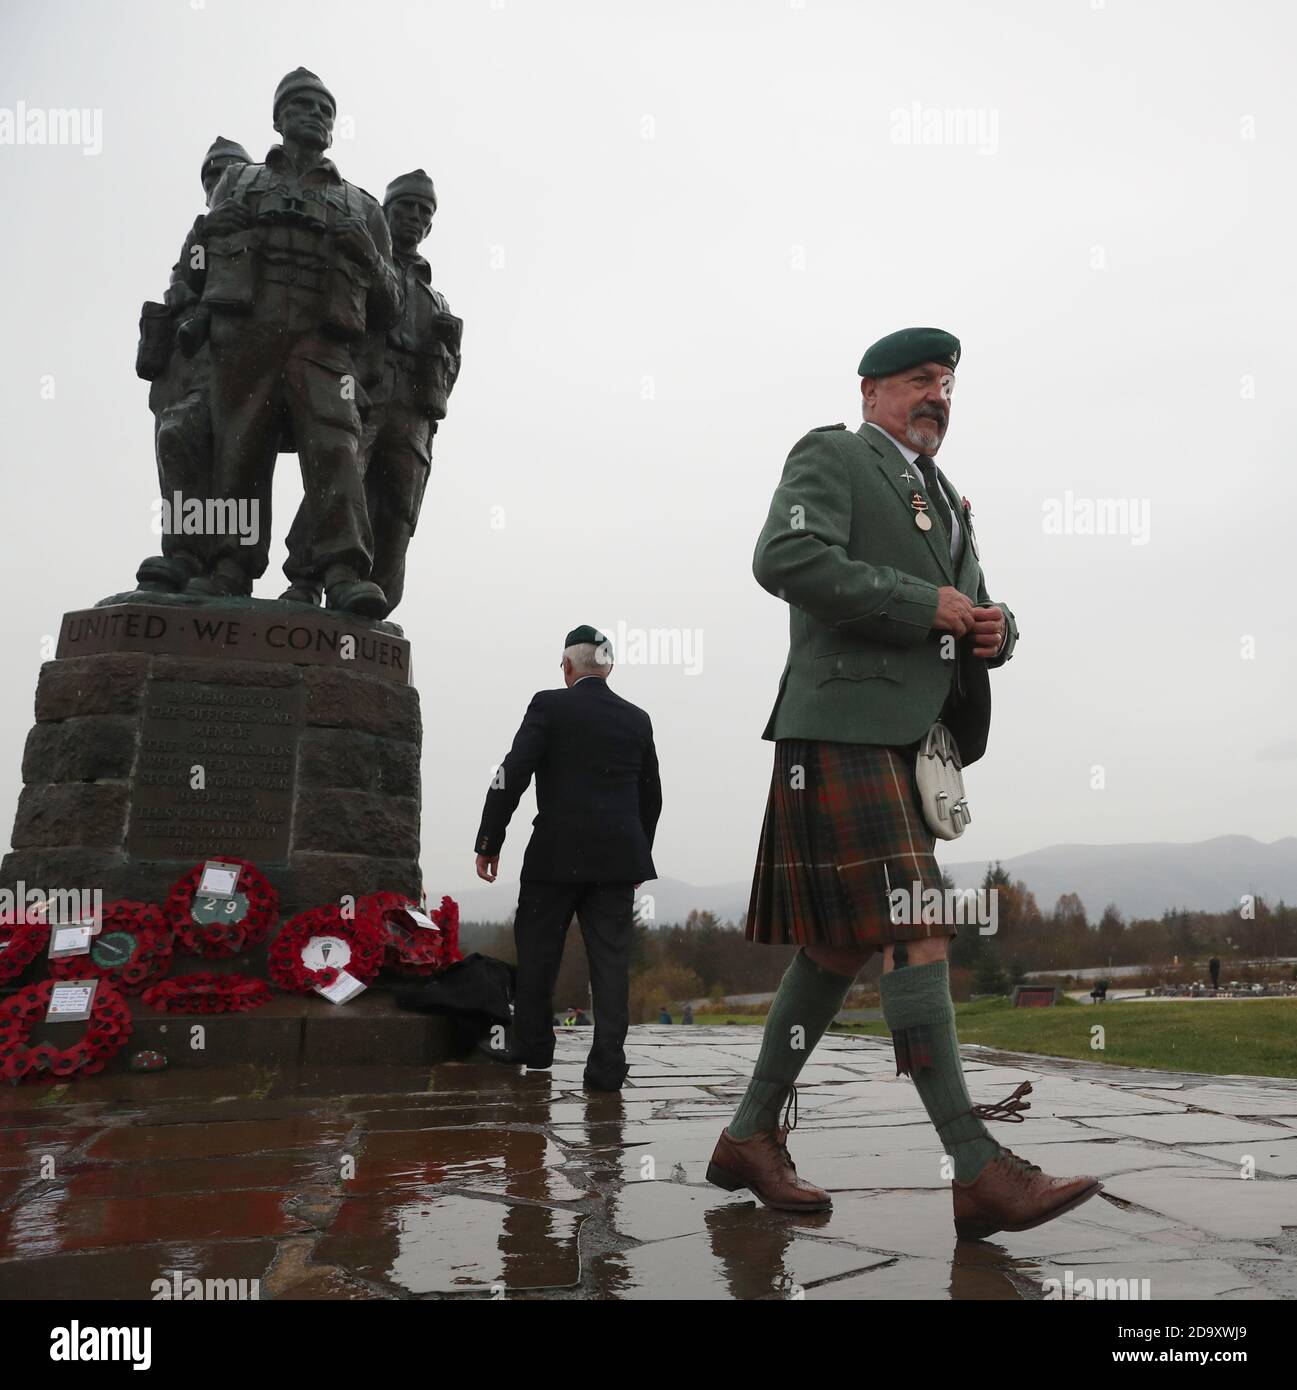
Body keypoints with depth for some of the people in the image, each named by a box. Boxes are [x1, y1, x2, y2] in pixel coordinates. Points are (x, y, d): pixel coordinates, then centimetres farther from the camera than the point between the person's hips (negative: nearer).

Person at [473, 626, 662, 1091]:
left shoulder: (550, 705, -3)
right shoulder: (637, 719, 10)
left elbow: (511, 776, -9)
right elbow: (650, 796, 15)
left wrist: (489, 842, -3)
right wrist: (638, 855, 26)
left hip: (557, 854, -3)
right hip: (618, 857, 3)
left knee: (537, 948, 13)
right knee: (610, 957, 3)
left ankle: (531, 1044, 26)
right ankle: (607, 1064, -1)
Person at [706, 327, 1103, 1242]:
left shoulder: (945, 500, 26)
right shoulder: (831, 456, 2)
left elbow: (975, 615, 26)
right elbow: (786, 558, -16)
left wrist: (994, 629, 1)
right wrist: (922, 605, -14)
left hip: (910, 747, 9)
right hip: (845, 730, -9)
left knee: (839, 949, 9)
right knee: (914, 937, -14)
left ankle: (751, 1139, 19)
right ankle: (981, 1173, -10)